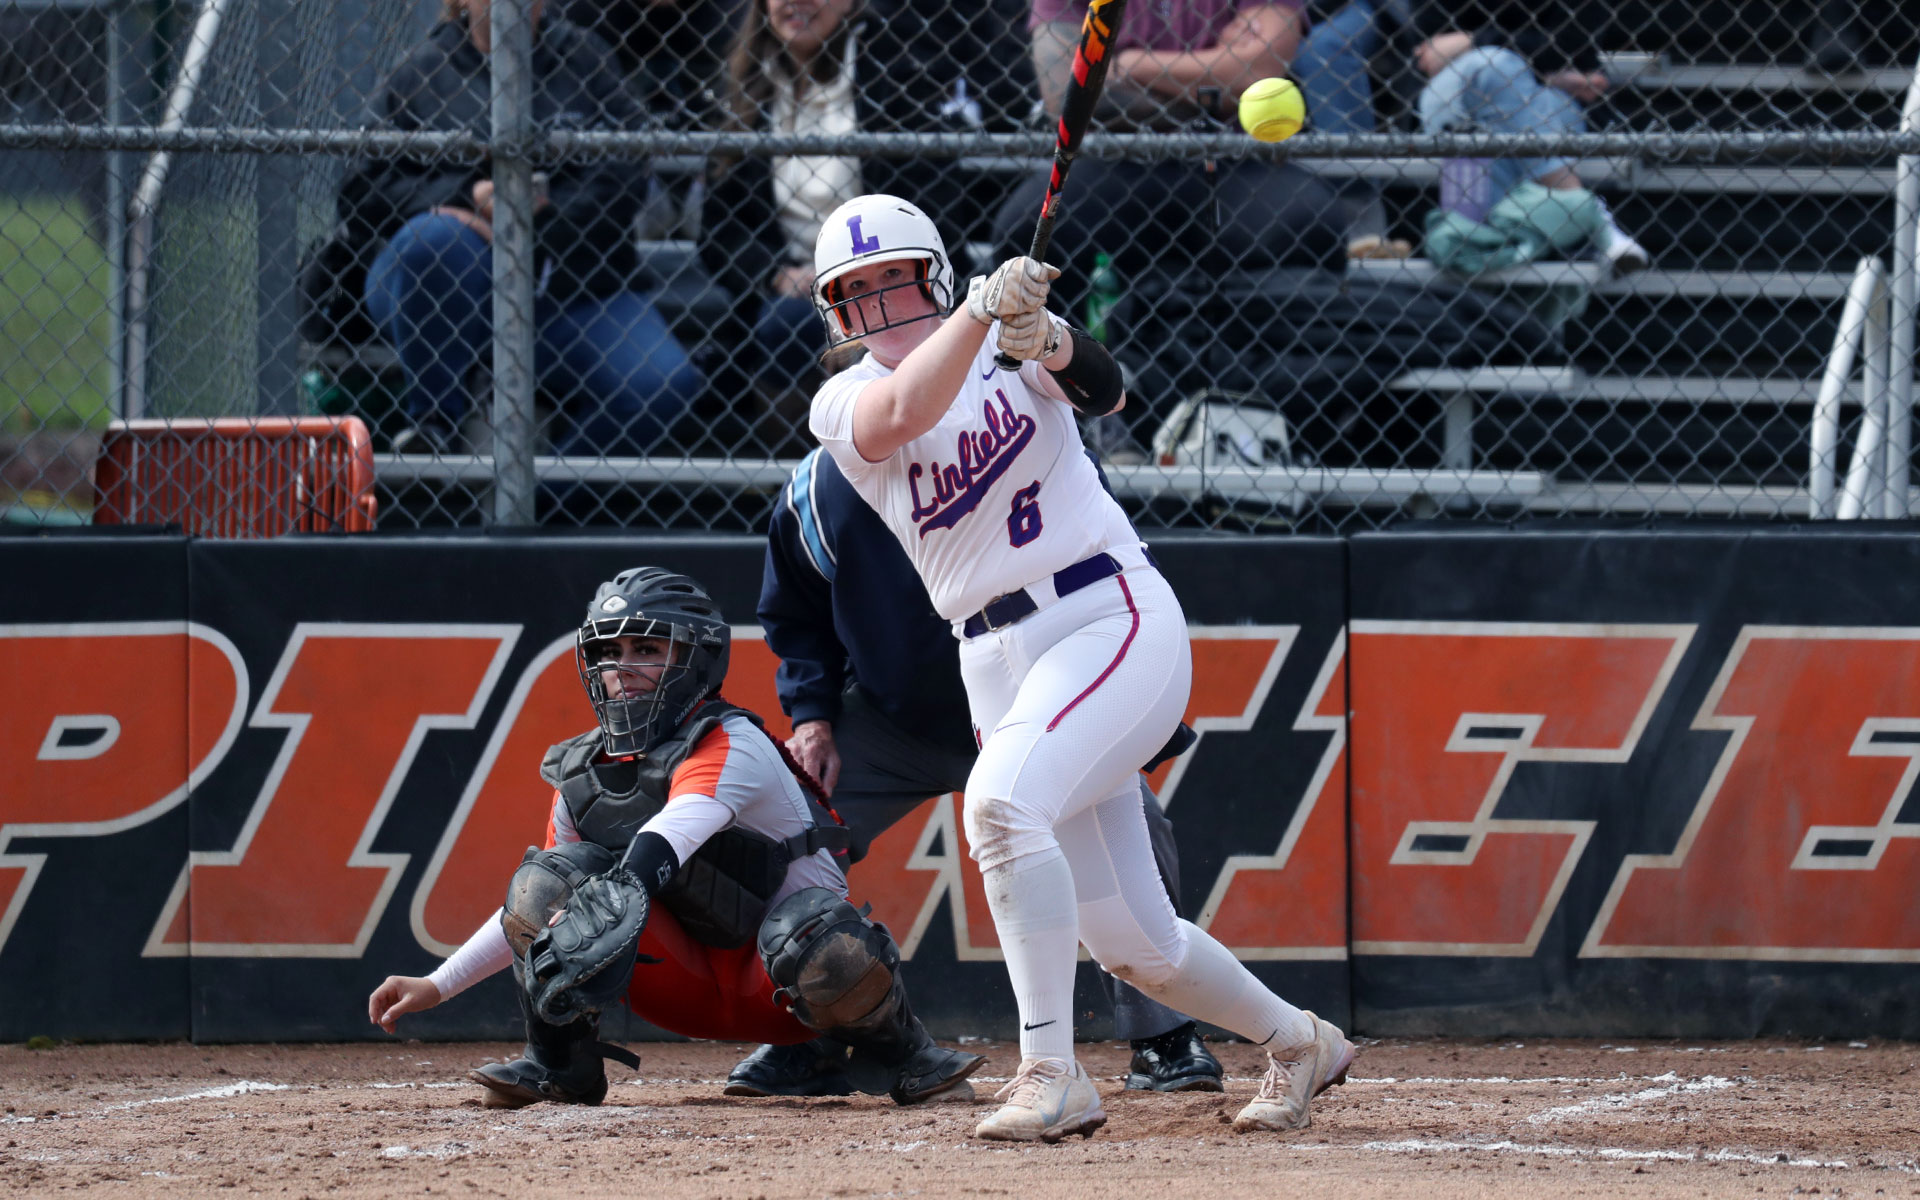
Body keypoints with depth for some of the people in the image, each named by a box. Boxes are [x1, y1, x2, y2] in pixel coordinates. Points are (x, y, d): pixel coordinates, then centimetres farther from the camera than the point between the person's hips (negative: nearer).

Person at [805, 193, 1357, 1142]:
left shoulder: (1010, 344, 5)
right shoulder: (843, 404, 6)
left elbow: (1103, 392, -16)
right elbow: (905, 413, -18)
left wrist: (1047, 342, -37)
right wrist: (981, 312, -32)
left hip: (1114, 616, -4)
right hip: (998, 663, 4)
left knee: (1002, 800, -30)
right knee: (1131, 944, 3)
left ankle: (1051, 1068, -30)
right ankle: (1296, 1043, 27)